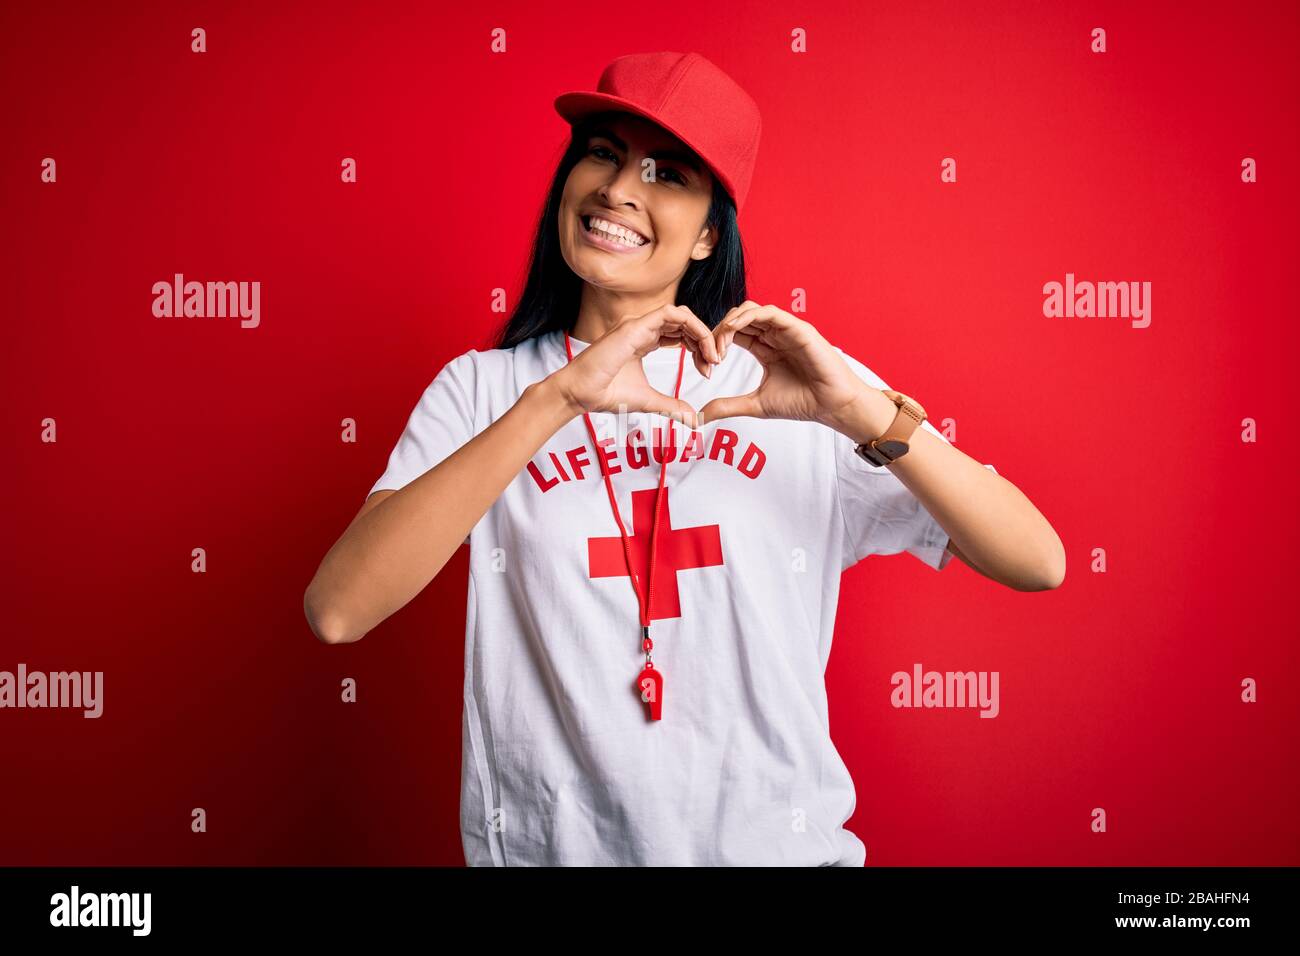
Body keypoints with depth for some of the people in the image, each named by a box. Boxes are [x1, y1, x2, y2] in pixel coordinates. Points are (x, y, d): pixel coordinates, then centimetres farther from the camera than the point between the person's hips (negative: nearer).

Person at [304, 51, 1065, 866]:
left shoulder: (789, 380, -5)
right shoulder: (481, 389, -5)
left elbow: (1037, 564, -10)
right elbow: (336, 612, -20)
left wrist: (861, 410, -25)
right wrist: (556, 399, -26)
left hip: (775, 841, 0)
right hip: (546, 844, 0)